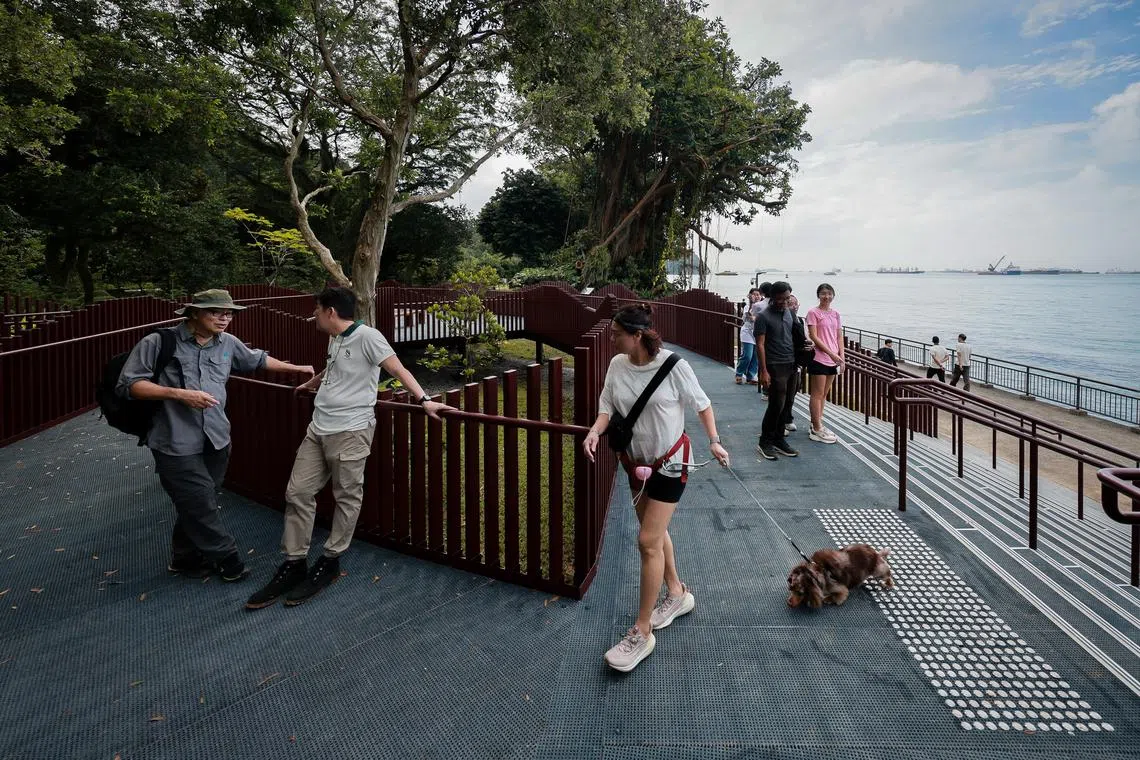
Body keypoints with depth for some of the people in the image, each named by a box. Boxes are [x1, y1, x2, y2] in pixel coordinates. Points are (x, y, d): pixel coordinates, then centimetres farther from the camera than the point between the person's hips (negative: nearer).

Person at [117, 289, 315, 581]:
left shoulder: (228, 343, 6)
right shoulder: (159, 343, -10)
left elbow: (257, 359, 23)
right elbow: (128, 384, -12)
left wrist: (296, 368, 28)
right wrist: (178, 394, -22)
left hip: (216, 440, 6)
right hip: (177, 444, -5)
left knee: (198, 504, 15)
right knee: (201, 504, -2)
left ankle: (186, 559, 35)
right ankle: (227, 559, 17)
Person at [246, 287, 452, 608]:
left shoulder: (367, 336, -9)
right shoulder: (335, 340, 17)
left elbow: (397, 369, -14)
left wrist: (424, 400, -23)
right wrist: (308, 385, 54)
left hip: (350, 431, -9)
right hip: (318, 428, 9)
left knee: (347, 498, 3)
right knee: (297, 493, 7)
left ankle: (329, 563, 17)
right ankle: (294, 564, 18)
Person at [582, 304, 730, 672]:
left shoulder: (673, 365, -20)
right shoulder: (617, 365, -8)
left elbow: (701, 403, -7)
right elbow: (607, 405, -4)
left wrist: (714, 441, -13)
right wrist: (595, 431, -23)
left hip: (670, 461, -6)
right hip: (636, 460, 6)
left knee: (648, 541, -8)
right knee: (654, 533, 20)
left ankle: (642, 633, 4)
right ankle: (677, 594, 44)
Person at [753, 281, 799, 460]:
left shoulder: (790, 313, 11)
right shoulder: (763, 316, -9)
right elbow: (760, 344, -12)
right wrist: (764, 371, -16)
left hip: (791, 365, 7)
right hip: (775, 366, -7)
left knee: (787, 404, 9)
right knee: (776, 405, -6)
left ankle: (779, 440, 20)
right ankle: (764, 443, 7)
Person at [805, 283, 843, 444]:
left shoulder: (836, 314, 12)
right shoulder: (813, 313, -7)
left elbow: (839, 337, 13)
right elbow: (813, 336, -13)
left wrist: (841, 357, 5)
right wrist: (831, 353, -18)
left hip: (833, 360, 7)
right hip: (819, 358, -7)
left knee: (823, 394, 12)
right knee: (818, 394, -3)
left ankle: (817, 424, 21)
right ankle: (817, 430, 2)